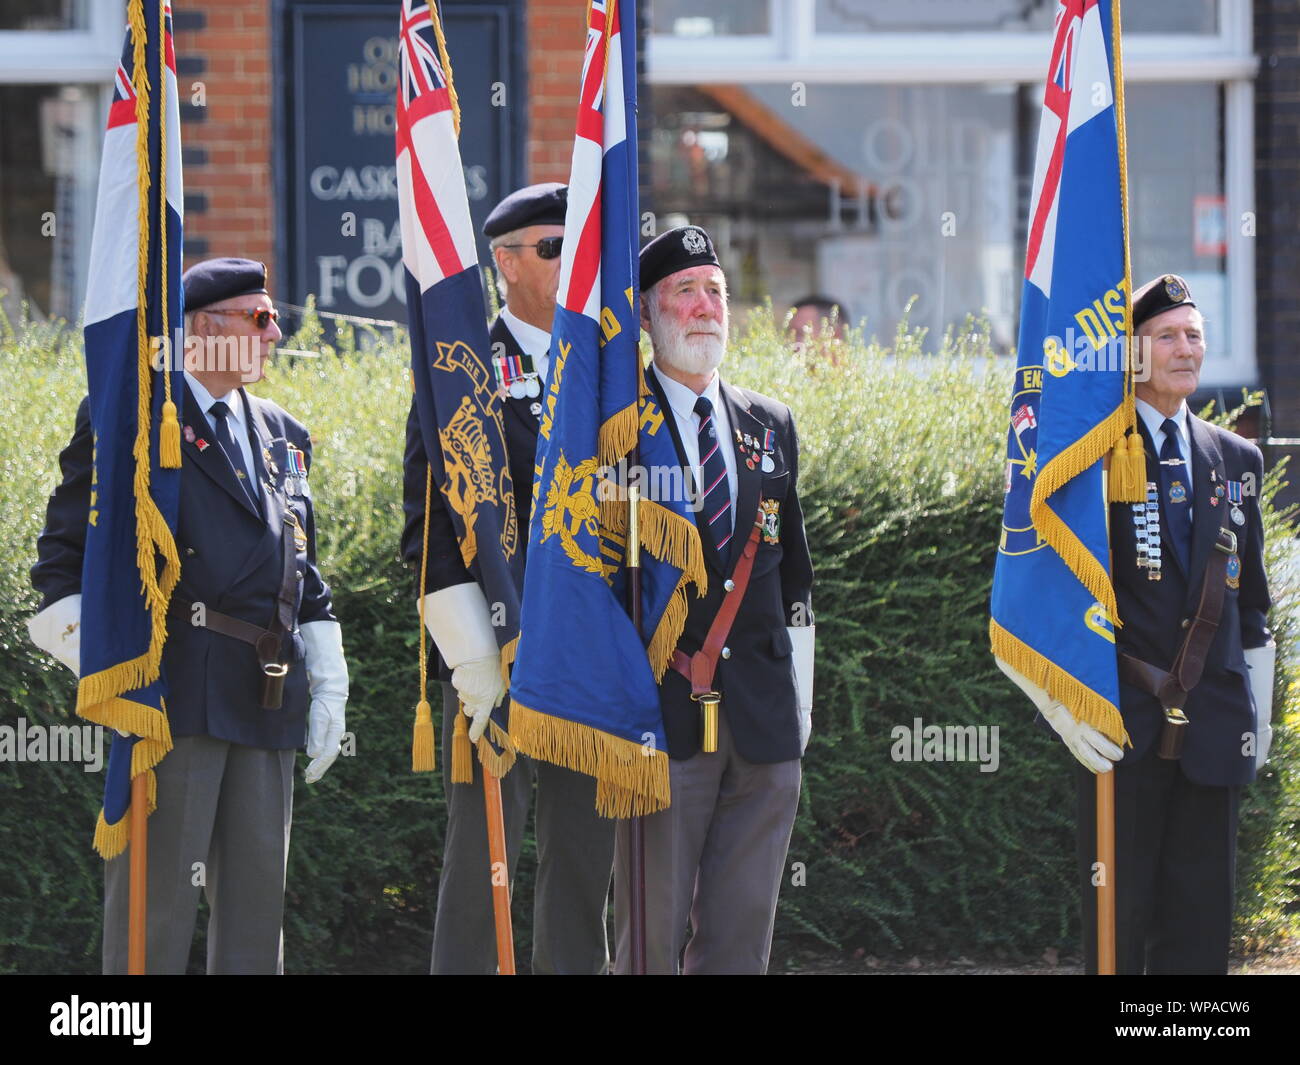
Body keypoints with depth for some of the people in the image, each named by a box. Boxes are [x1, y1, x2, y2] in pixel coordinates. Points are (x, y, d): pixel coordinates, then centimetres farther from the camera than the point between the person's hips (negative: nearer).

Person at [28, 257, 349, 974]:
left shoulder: (283, 438, 20)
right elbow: (65, 557, -2)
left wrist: (327, 685, 13)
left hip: (268, 698, 6)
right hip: (172, 694, -6)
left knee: (256, 908, 8)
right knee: (157, 899, -7)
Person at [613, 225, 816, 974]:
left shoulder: (772, 426, 15)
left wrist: (799, 699, 14)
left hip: (766, 721, 5)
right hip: (663, 718, -5)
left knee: (742, 935, 6)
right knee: (652, 938, -3)